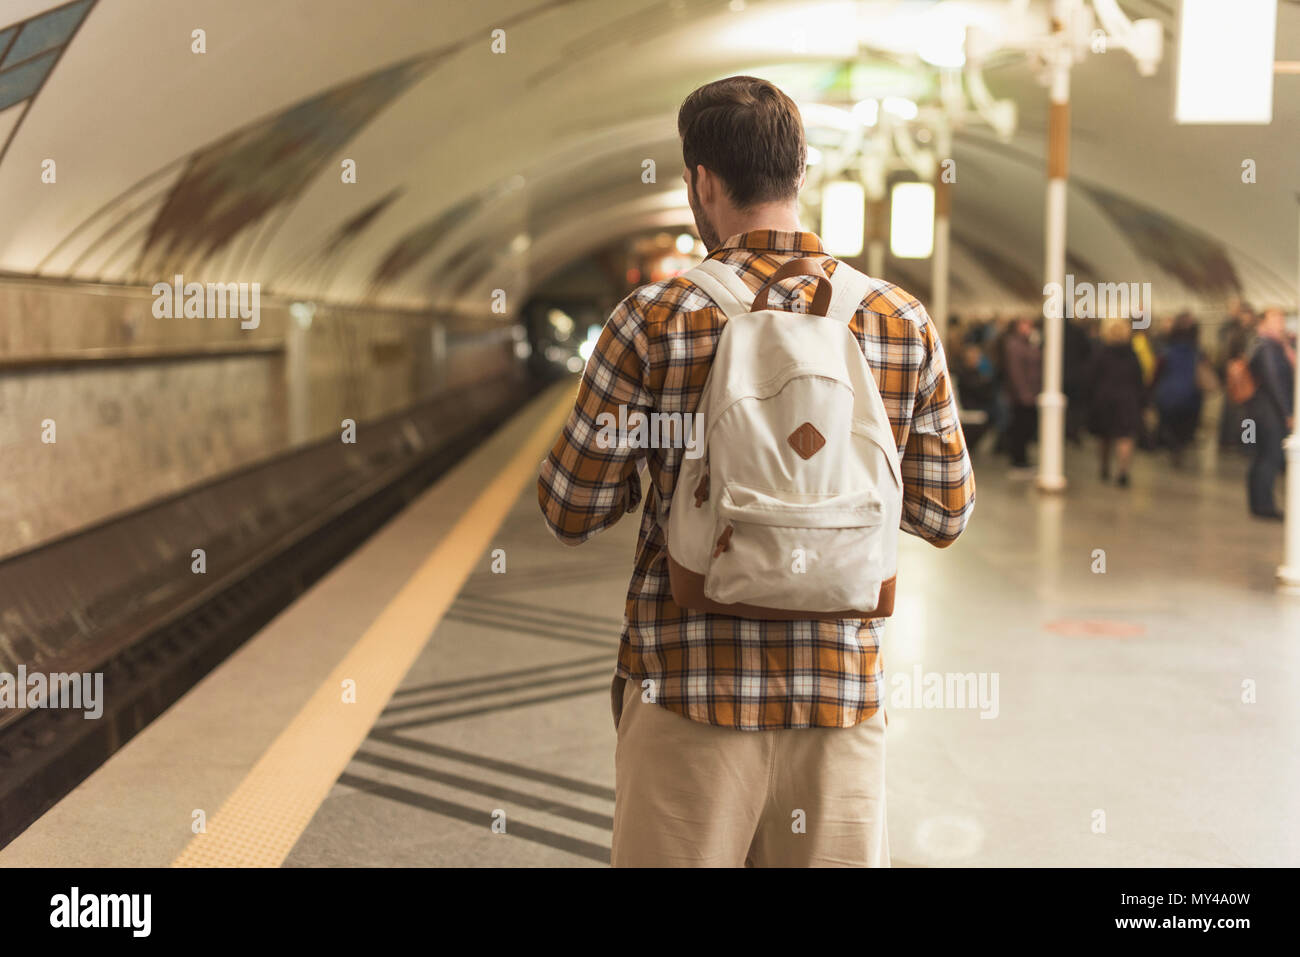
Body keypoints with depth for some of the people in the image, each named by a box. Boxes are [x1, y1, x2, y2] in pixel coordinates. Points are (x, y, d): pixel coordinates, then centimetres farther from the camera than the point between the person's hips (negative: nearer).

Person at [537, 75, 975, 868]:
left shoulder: (657, 319, -9)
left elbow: (570, 513, -3)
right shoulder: (903, 322, -1)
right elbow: (946, 516, 6)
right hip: (845, 690, 3)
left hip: (692, 688, -2)